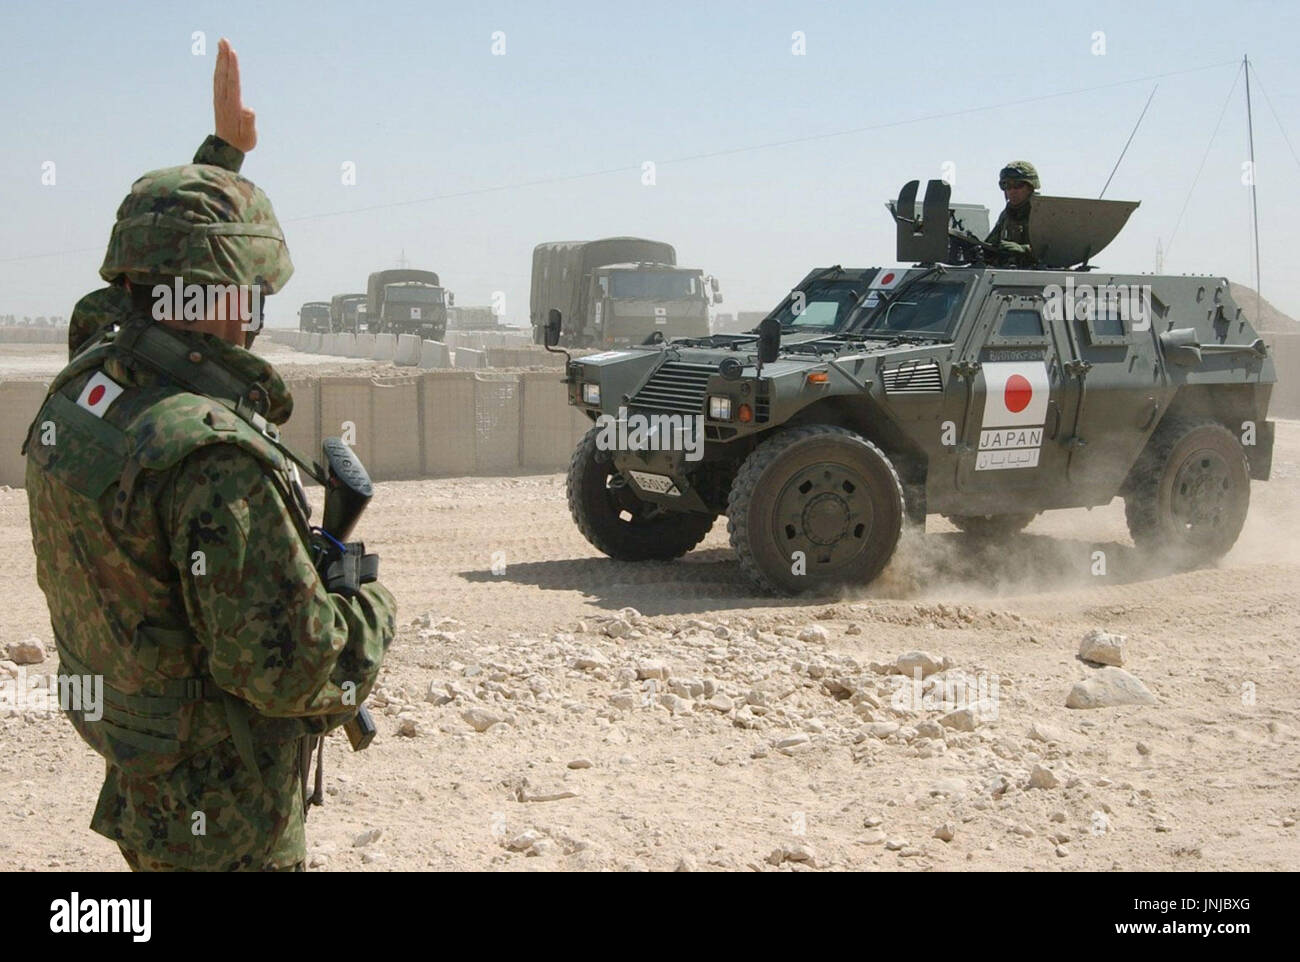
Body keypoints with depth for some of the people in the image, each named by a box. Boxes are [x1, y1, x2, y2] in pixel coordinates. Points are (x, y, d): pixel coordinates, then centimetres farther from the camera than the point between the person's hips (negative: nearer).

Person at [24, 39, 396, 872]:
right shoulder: (214, 458, -31)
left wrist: (223, 148, 28)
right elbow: (287, 668, -28)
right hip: (226, 816, -9)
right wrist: (373, 612, -9)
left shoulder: (80, 389, -2)